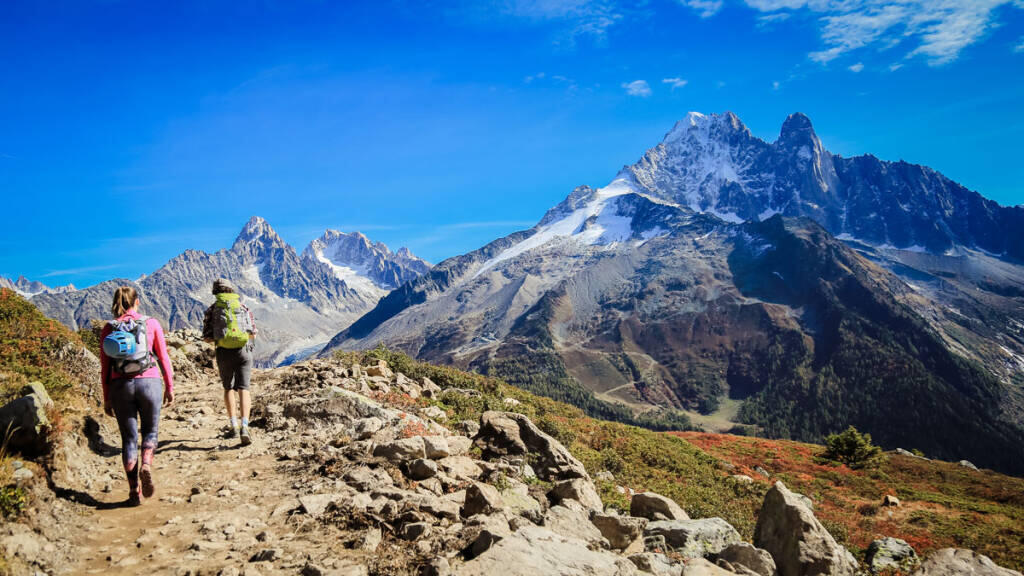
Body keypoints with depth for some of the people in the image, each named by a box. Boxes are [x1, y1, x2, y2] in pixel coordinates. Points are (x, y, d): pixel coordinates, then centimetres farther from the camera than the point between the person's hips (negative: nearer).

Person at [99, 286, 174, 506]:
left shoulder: (109, 329, 4)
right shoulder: (151, 324, 1)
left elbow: (105, 367, 5)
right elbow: (164, 358, 2)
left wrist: (106, 398, 11)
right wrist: (169, 386, 11)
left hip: (120, 386, 1)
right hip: (149, 382, -1)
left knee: (128, 438, 9)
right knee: (150, 430, 17)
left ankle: (135, 491, 9)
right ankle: (146, 464, -11)